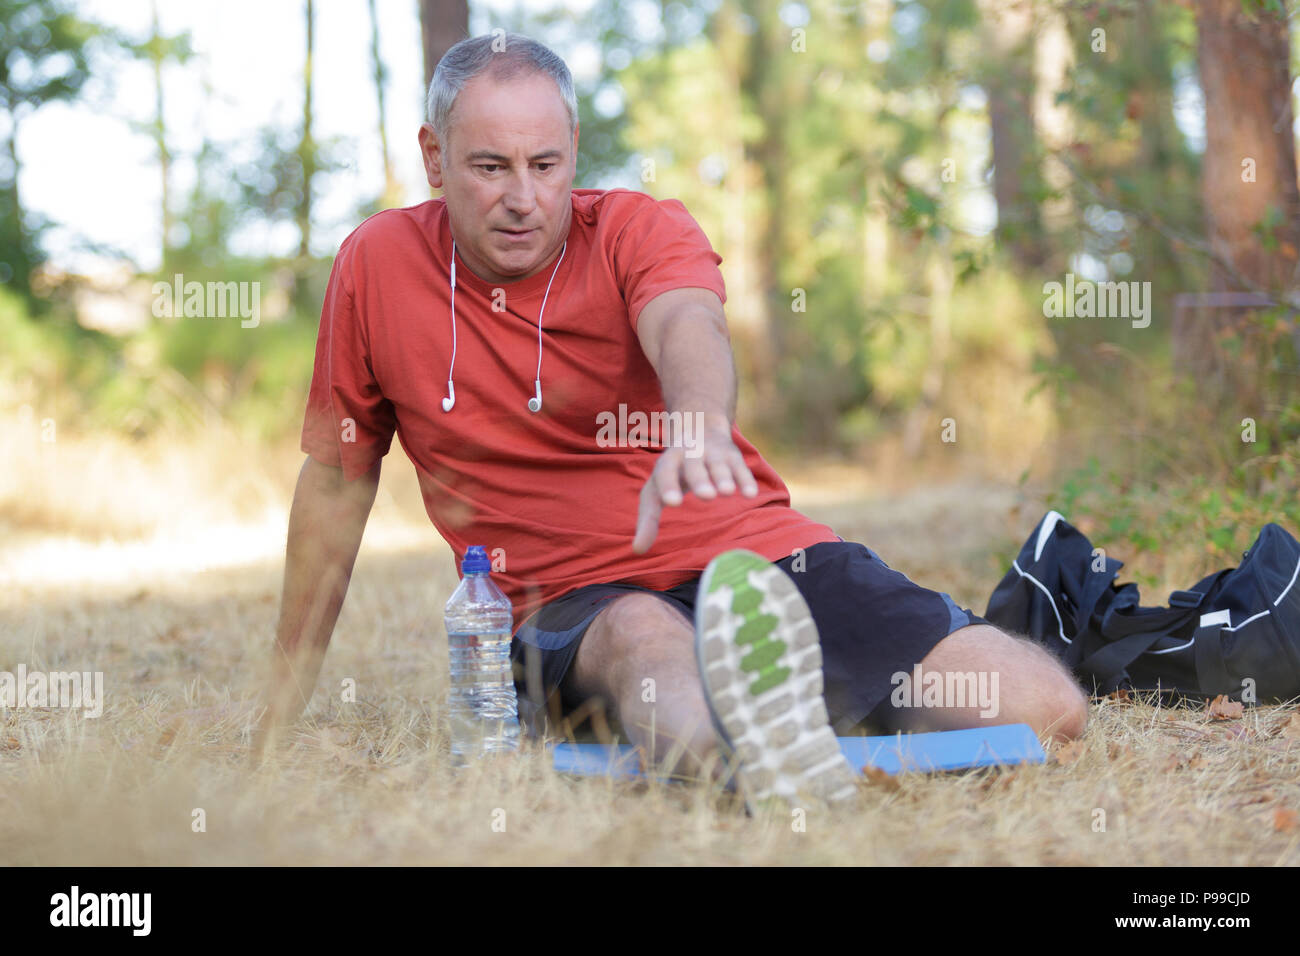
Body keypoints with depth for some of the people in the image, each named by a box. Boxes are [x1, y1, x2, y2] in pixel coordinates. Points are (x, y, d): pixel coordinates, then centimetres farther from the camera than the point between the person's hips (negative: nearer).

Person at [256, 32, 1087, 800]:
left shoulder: (639, 228, -1)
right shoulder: (377, 265, 3)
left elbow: (688, 324, -26)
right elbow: (336, 481, 13)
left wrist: (701, 425, -52)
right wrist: (287, 700, 15)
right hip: (573, 604, -1)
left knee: (1044, 710, -16)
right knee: (643, 637, -41)